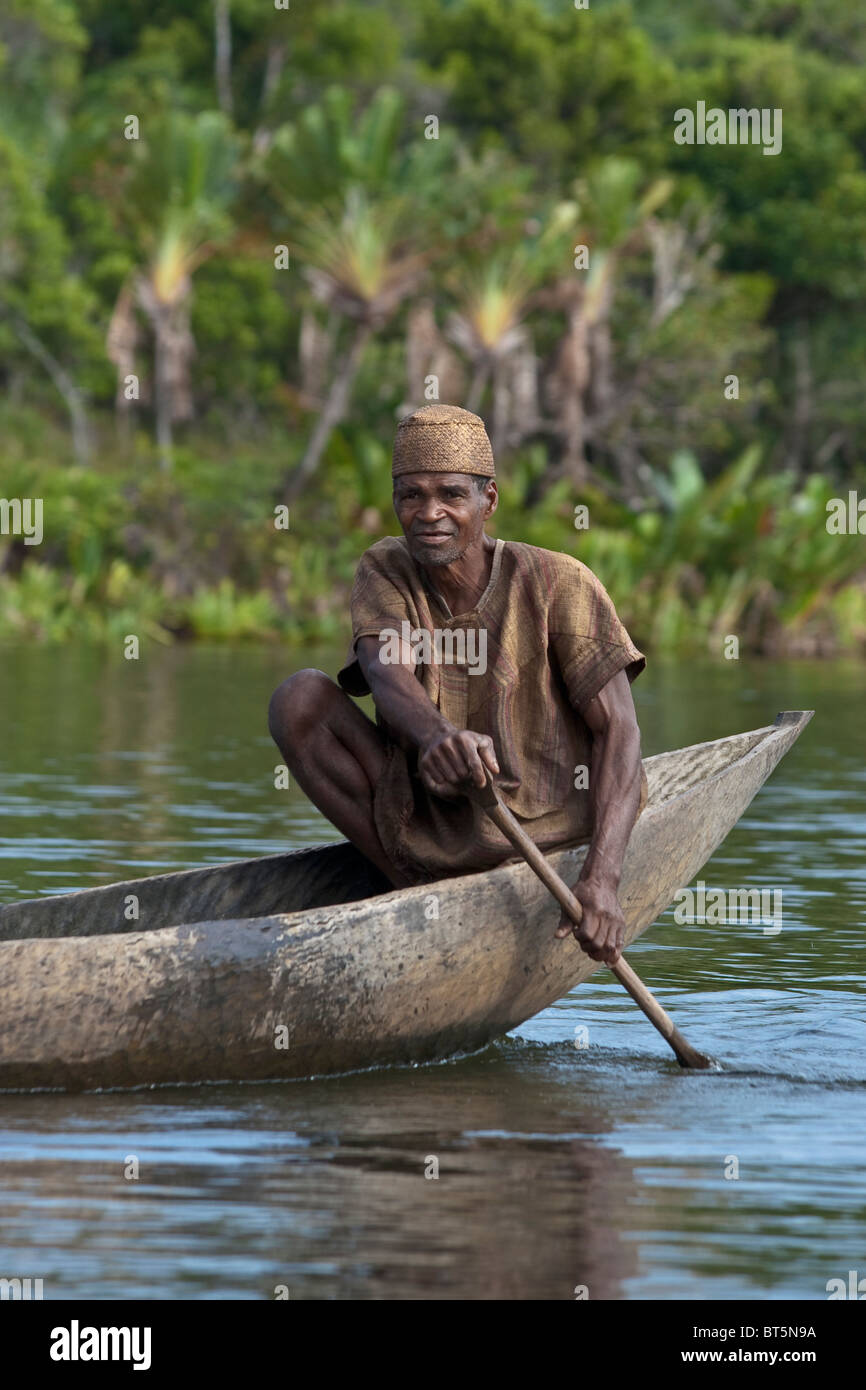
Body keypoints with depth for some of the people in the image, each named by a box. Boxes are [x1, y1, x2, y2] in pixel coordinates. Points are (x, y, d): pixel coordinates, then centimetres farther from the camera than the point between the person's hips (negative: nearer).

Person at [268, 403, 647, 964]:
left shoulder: (556, 583, -11)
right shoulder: (386, 572, -1)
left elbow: (618, 730, -15)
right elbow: (387, 674, -21)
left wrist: (602, 877, -30)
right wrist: (434, 735, -48)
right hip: (426, 828, 3)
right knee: (299, 697, -15)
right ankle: (416, 893, -9)